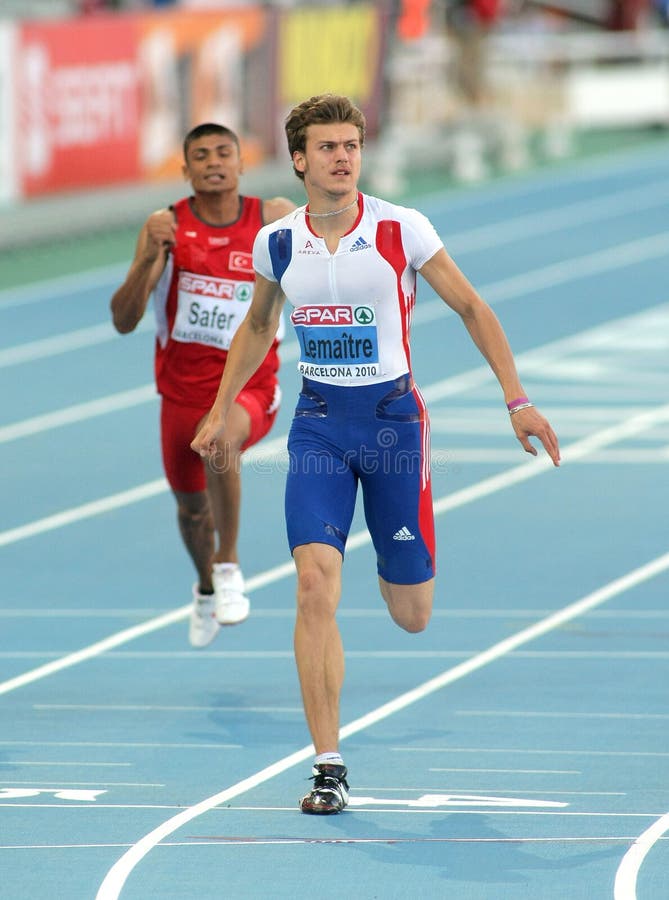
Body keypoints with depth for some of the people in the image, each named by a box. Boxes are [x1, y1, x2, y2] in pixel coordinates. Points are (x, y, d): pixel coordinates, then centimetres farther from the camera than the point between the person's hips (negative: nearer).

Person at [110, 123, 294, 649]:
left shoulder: (271, 217, -7)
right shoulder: (167, 226, -8)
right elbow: (123, 321, -13)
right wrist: (148, 260, -29)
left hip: (249, 386, -2)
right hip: (183, 388, 3)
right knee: (191, 508, 20)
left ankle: (229, 566, -20)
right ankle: (206, 587, 54)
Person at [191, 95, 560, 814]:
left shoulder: (401, 230, -9)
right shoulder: (276, 243, -1)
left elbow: (471, 308, -1)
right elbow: (257, 327, 19)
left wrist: (518, 401, -6)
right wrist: (221, 408, 18)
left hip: (393, 417, -1)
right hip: (318, 423, 1)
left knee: (411, 616, 6)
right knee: (316, 586, -18)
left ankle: (397, 563, 47)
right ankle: (328, 768, -14)